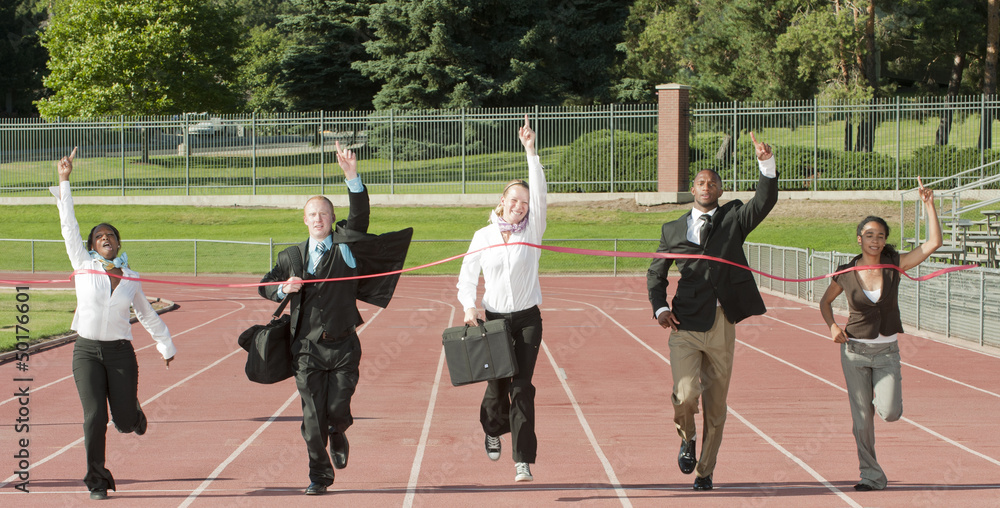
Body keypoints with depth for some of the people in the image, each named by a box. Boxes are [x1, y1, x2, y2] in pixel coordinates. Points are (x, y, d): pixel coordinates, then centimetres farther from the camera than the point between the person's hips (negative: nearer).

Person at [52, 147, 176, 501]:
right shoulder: (83, 266, 2)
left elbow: (147, 314, 20)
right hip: (87, 351, -1)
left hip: (120, 352, 1)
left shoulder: (131, 279, 7)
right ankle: (97, 481, 4)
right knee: (94, 416, -10)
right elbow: (69, 226, -2)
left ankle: (135, 413, 39)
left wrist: (166, 345, 25)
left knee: (124, 422, 0)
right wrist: (64, 182, -5)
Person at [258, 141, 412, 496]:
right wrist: (285, 289, -6)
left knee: (338, 410, -5)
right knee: (312, 415, -2)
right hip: (307, 347, 1)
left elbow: (359, 218, -10)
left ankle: (338, 435, 31)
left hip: (343, 345, -1)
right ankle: (320, 475, 12)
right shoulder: (291, 257, 10)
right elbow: (266, 287, 17)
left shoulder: (347, 248, 4)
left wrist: (352, 177, -22)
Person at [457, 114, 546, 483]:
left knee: (522, 387, -8)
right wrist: (469, 307, -8)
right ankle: (494, 429, 37)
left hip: (527, 319, -1)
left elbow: (539, 192, -13)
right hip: (493, 319, 1)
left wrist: (531, 151, -21)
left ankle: (523, 461, -6)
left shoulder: (532, 231, 0)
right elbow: (467, 276, 9)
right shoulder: (483, 237, 4)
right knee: (497, 386, 3)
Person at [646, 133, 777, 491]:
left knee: (716, 406, 7)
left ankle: (704, 471, 21)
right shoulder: (673, 230, 11)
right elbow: (656, 273, 18)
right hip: (685, 326, -1)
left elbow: (765, 201, -8)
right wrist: (660, 308, 1)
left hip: (722, 326, 1)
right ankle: (687, 439, 14)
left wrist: (767, 163, -22)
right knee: (686, 396, -18)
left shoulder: (733, 218, 9)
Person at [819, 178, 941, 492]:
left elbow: (933, 243, -12)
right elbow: (825, 302, 12)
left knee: (889, 413, -14)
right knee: (861, 419, -1)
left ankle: (882, 397, 23)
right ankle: (872, 475, 14)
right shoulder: (846, 273, -4)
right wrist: (832, 327, -6)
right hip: (855, 350, 0)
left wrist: (929, 204, -18)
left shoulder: (894, 265, -4)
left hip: (887, 351, 0)